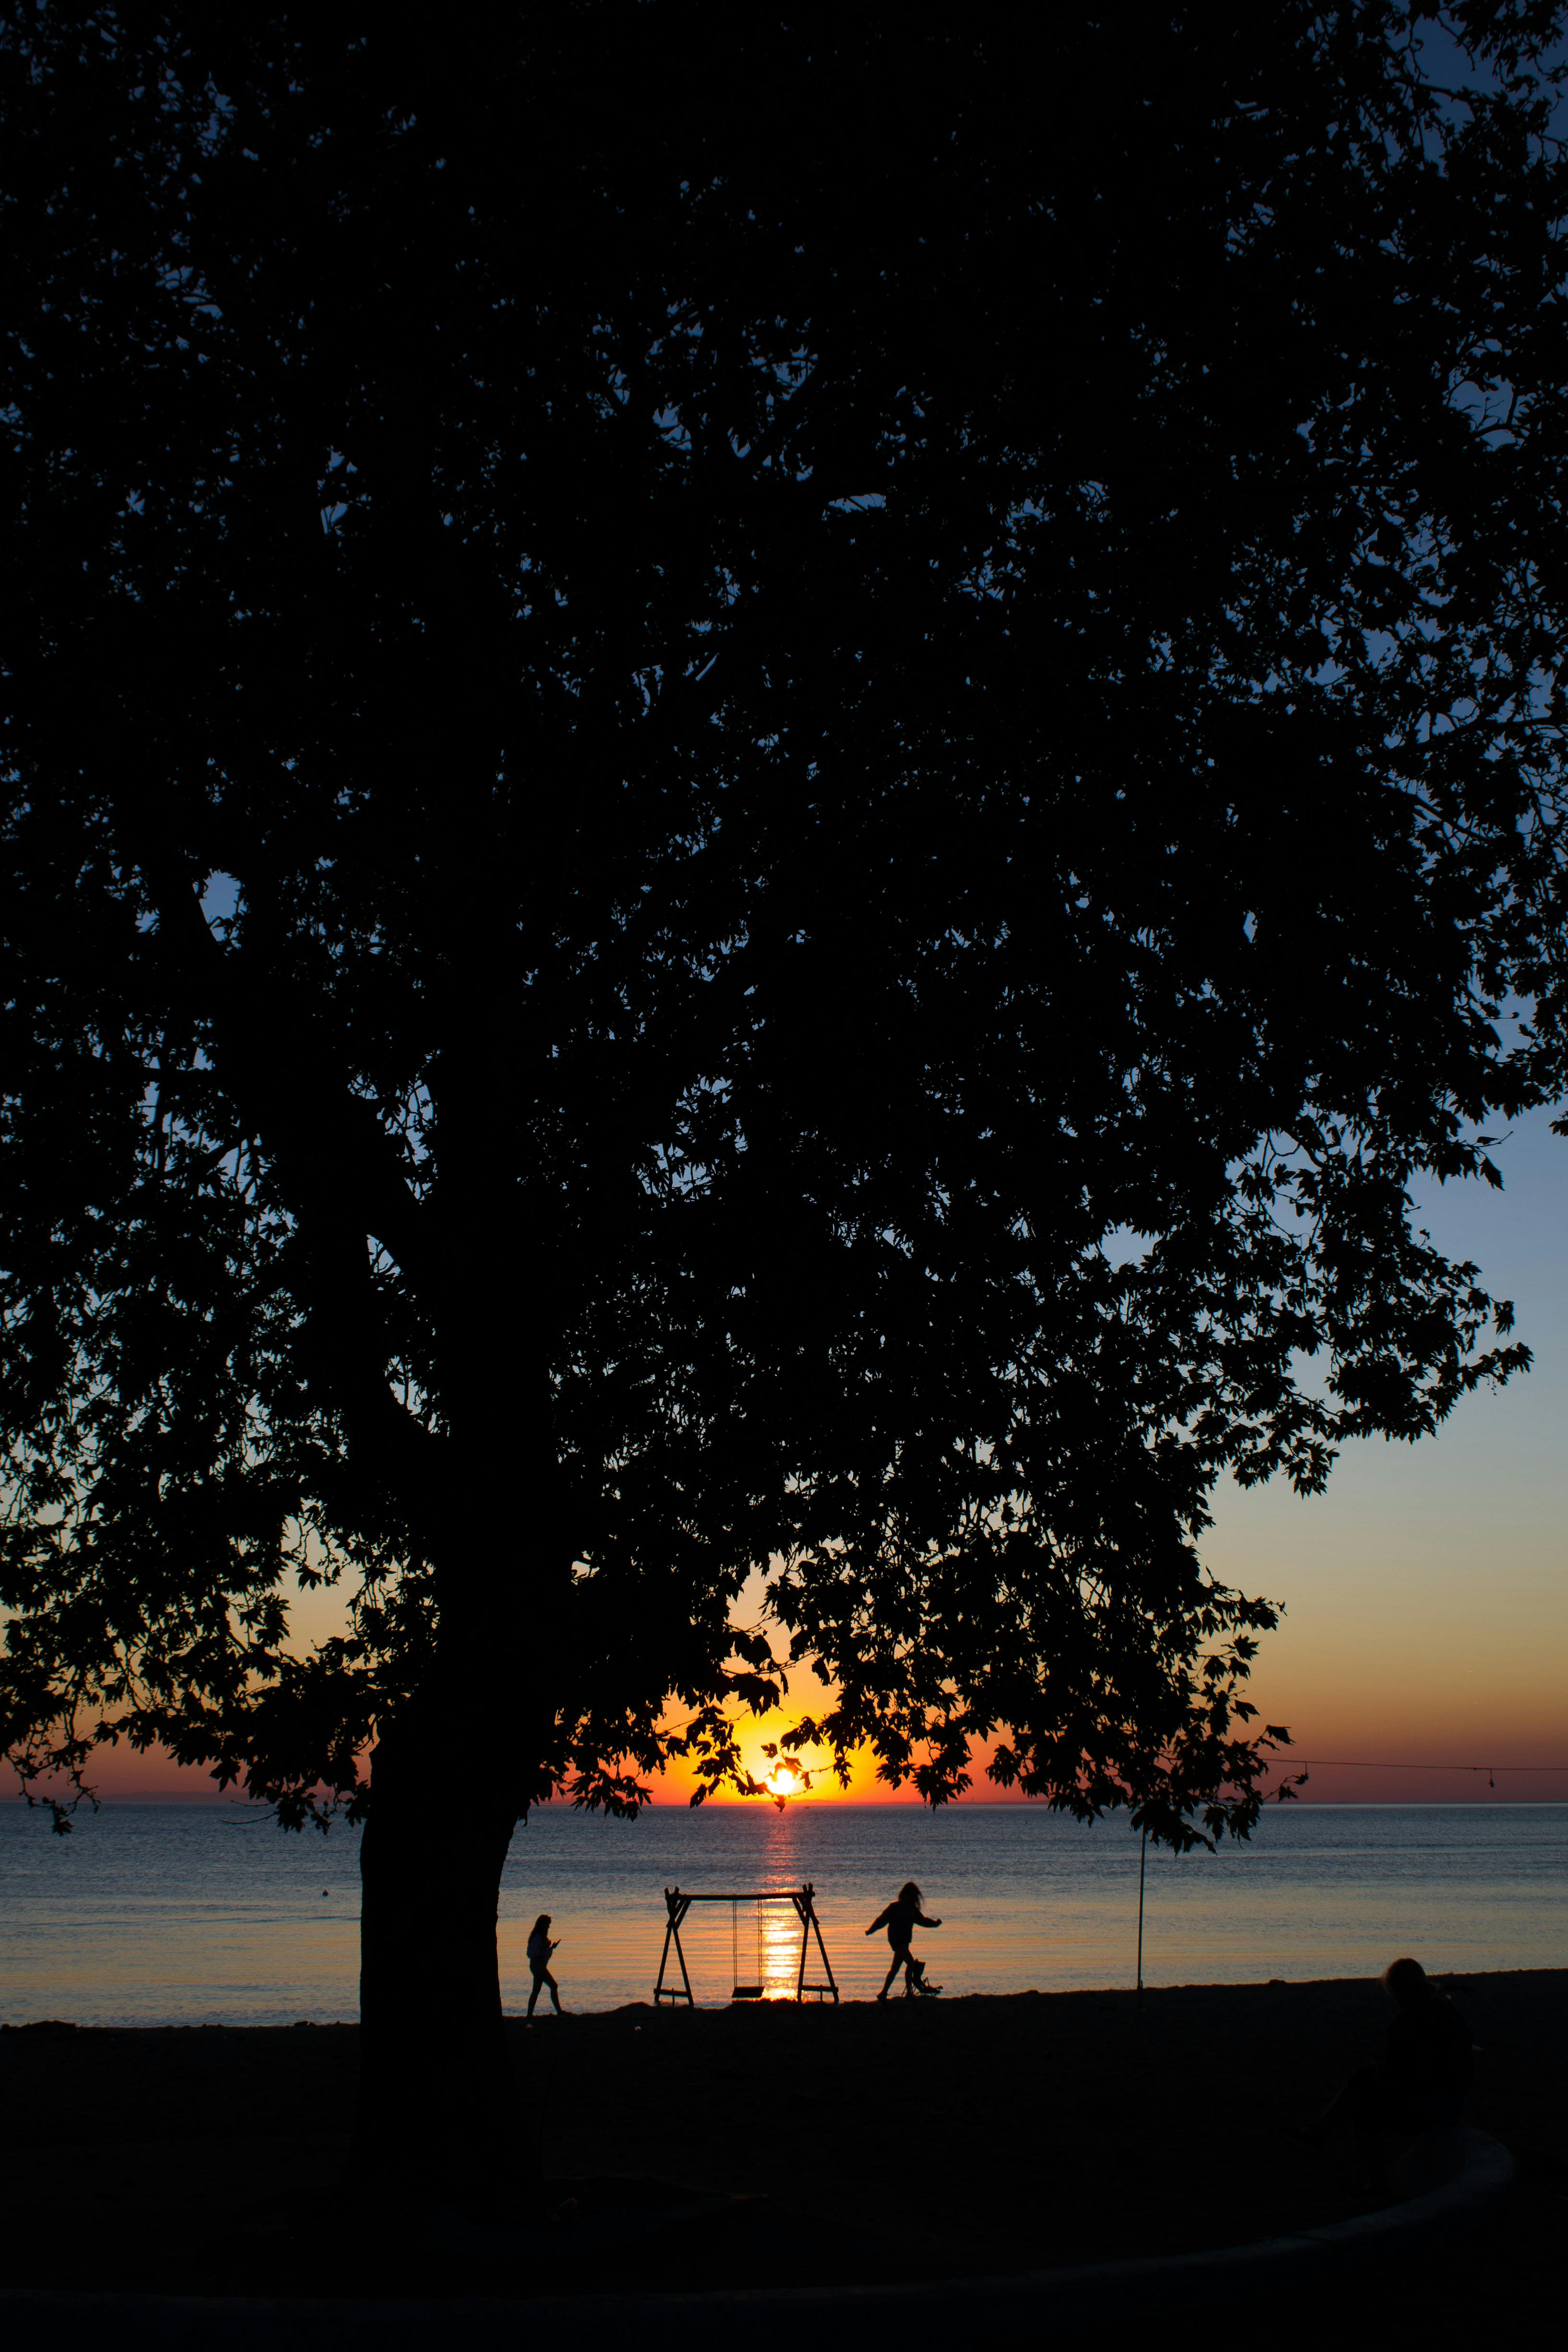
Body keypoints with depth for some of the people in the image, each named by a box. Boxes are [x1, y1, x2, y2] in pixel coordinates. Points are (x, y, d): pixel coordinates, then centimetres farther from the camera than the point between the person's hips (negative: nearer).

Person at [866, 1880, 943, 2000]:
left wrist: (935, 1923, 5)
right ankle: (909, 1993, -18)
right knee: (911, 1963, -19)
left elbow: (922, 1920, 19)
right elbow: (882, 1919, -5)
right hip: (896, 1939, -7)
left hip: (904, 1941, 7)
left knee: (895, 1968, 10)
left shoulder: (913, 1908, 11)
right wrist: (871, 1930, -4)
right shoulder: (895, 1907, -7)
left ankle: (883, 1994, 18)